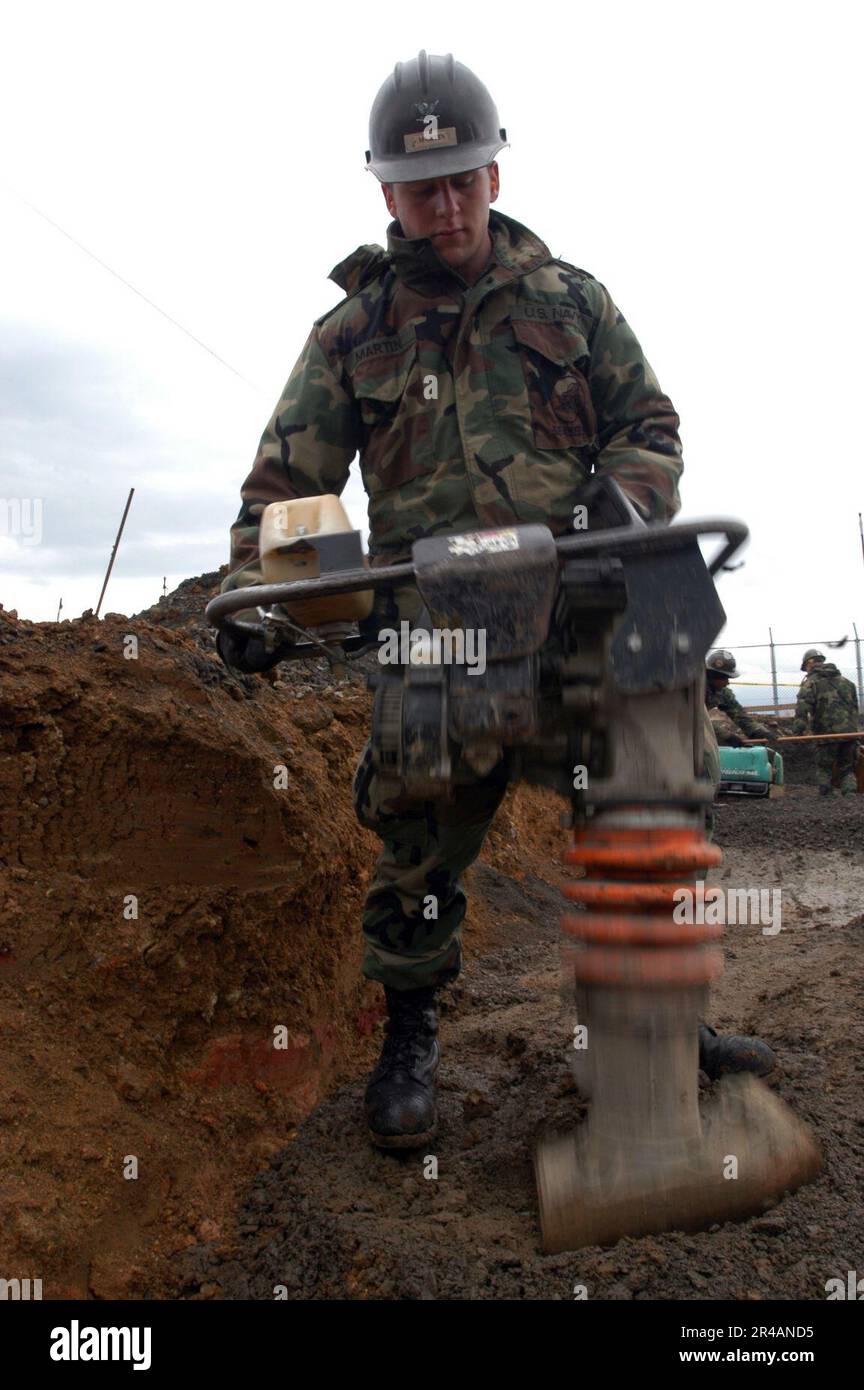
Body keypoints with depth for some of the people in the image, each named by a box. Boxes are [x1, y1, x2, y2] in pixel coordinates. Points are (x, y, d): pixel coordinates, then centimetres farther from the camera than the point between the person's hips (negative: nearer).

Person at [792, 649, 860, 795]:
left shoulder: (811, 682, 0)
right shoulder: (845, 681, 19)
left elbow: (802, 707, -14)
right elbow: (855, 707, 20)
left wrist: (798, 730, -18)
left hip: (827, 733, -4)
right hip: (849, 732, 4)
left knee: (825, 769, 8)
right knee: (847, 769, 11)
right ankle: (850, 795, -6)